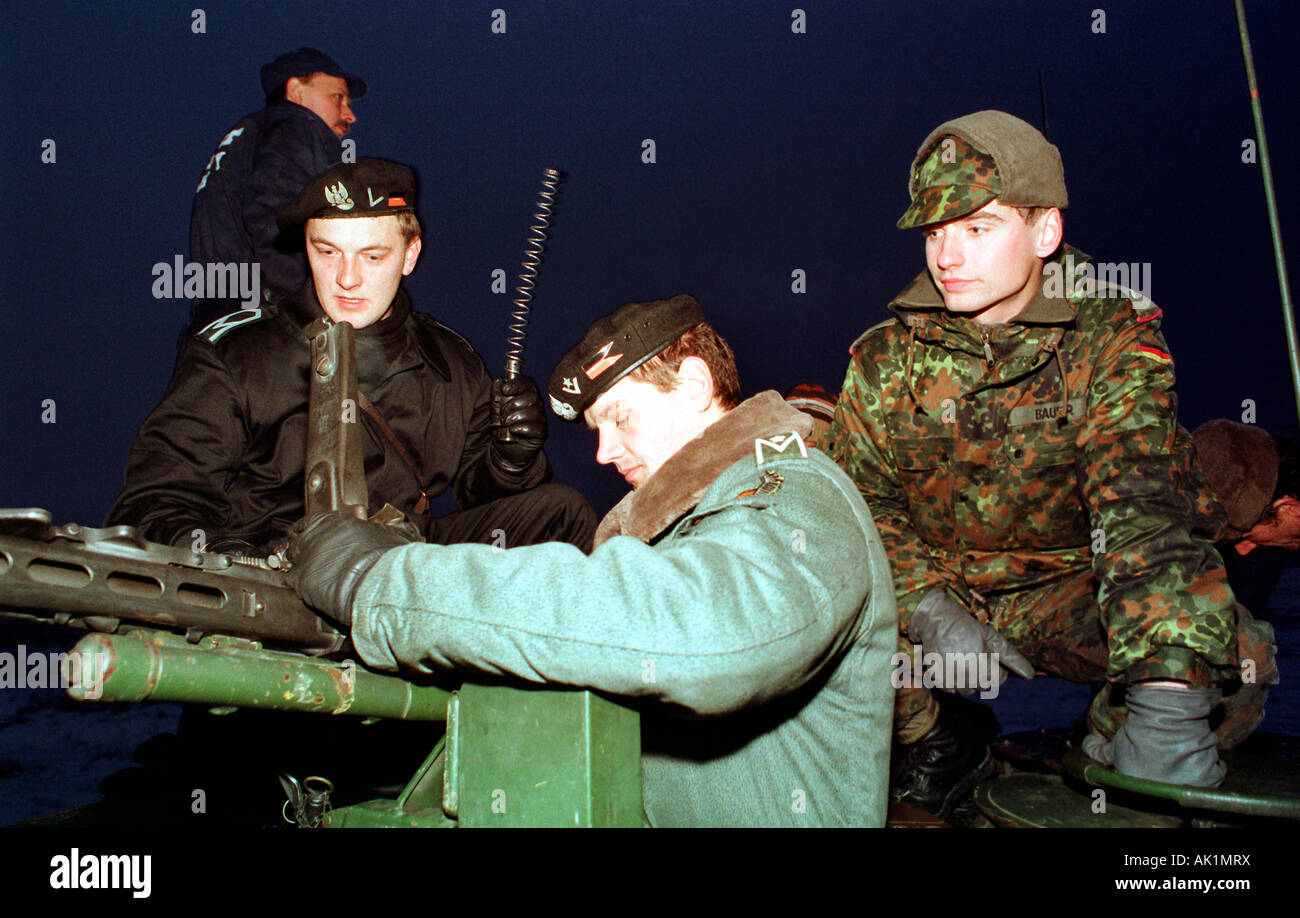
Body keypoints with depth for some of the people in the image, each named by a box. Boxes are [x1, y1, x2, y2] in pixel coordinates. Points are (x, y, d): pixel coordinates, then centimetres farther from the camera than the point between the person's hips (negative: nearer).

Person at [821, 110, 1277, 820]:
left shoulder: (1109, 341, -13)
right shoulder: (887, 356, -5)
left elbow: (1146, 508, -28)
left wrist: (1166, 705, -42)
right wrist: (930, 610, -28)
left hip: (1065, 592, -2)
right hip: (933, 586, 2)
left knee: (1232, 650, -28)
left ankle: (1111, 763, 4)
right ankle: (935, 750, 2)